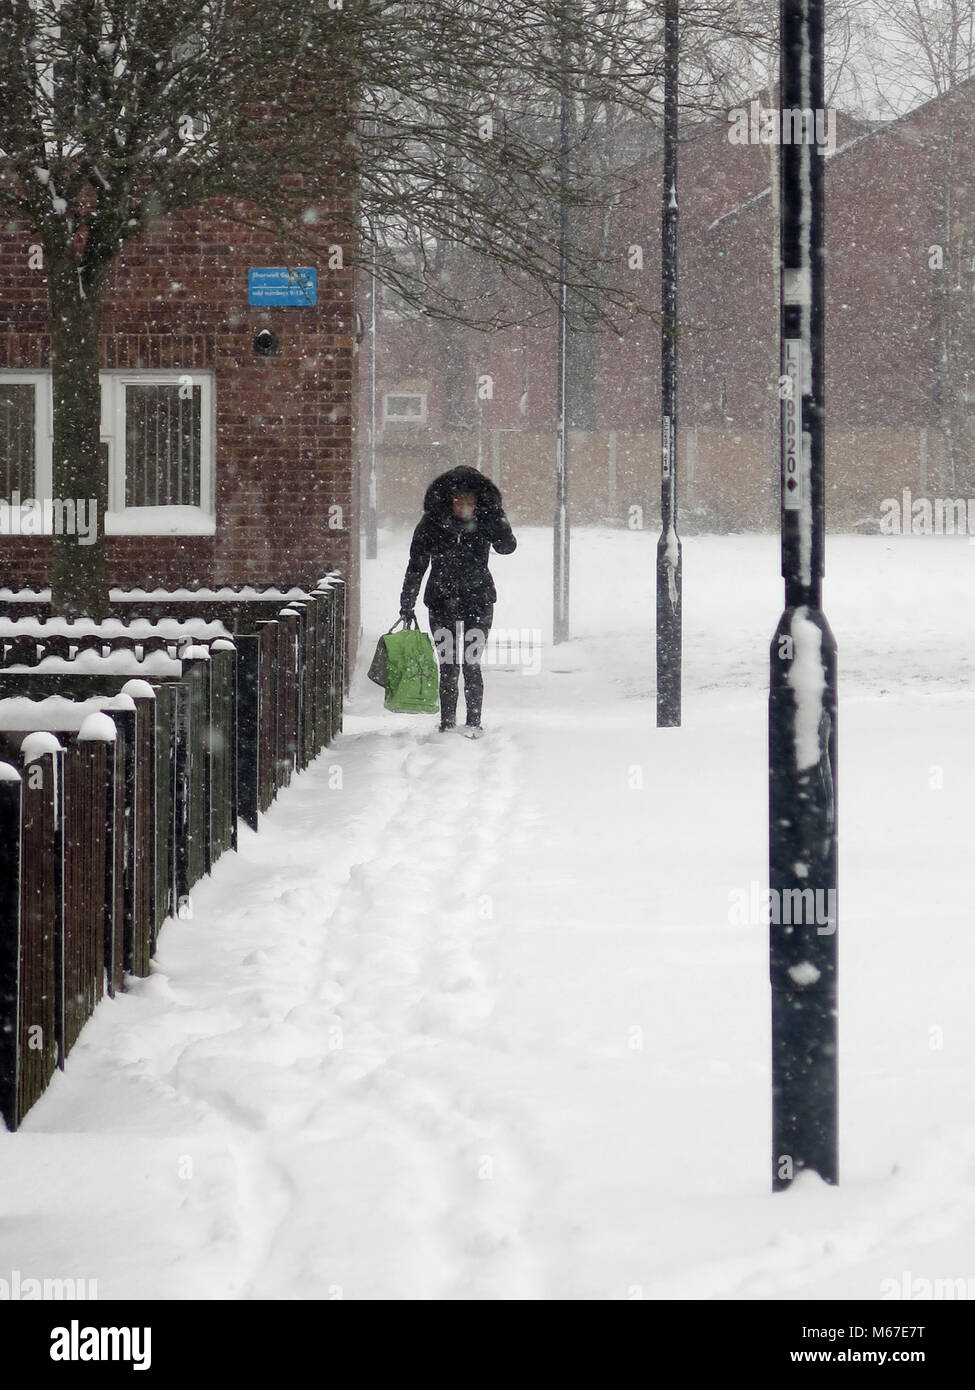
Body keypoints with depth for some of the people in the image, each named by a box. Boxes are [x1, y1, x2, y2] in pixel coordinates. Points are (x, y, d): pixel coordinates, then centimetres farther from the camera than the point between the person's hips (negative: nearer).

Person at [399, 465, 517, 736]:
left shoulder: (483, 520, -4)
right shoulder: (432, 523, -3)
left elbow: (507, 547, -17)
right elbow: (417, 564, 4)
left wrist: (497, 517, -29)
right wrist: (407, 603, 3)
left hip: (478, 601, -1)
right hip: (442, 602, 1)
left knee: (471, 664, -6)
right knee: (448, 666, 2)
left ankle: (474, 723, 2)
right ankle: (447, 723, 13)